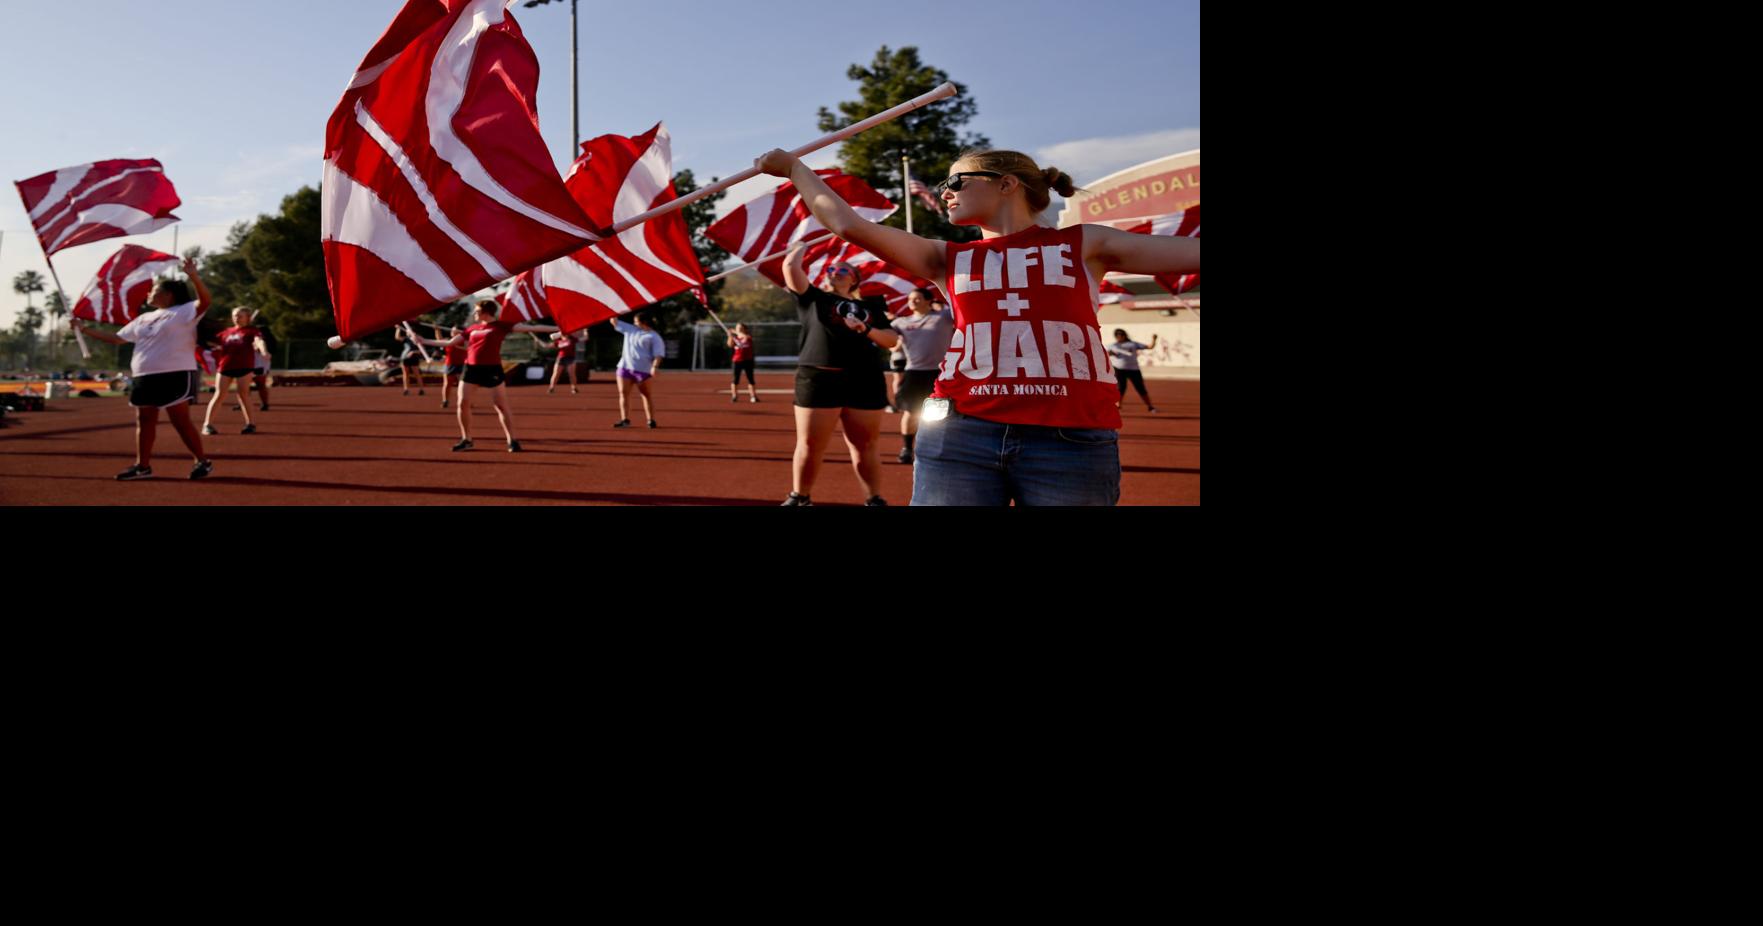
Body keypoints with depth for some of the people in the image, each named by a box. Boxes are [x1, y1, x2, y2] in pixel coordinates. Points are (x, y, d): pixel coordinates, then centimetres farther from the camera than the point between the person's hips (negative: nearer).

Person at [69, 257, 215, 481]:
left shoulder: (183, 312, -4)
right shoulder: (143, 318, 20)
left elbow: (205, 301, -23)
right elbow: (116, 338, 26)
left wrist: (193, 277, -36)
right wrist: (85, 328, 25)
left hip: (175, 376, -8)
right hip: (145, 377, 8)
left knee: (181, 421, -8)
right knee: (144, 420, 8)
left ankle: (203, 461, 0)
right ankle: (143, 465, 14)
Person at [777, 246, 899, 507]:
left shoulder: (870, 307, 19)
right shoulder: (813, 298, 13)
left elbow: (892, 341, 11)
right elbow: (791, 266, 2)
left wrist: (867, 331, -6)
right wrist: (802, 246, 19)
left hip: (865, 383, 2)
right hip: (818, 379, -1)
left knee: (865, 446, 4)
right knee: (810, 445, 0)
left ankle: (875, 500, 11)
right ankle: (799, 498, 14)